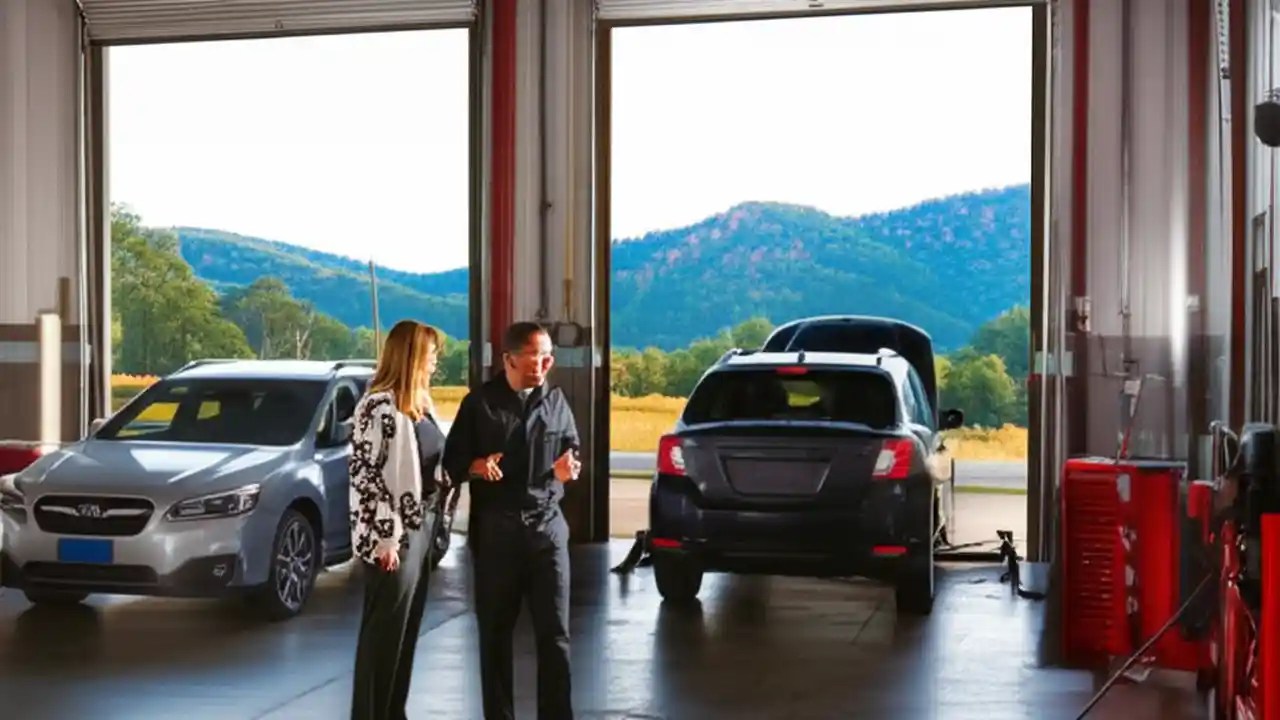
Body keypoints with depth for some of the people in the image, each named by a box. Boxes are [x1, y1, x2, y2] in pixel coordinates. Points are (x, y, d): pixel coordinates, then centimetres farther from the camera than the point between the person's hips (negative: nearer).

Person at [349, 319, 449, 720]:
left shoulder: (421, 402, 12)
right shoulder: (379, 406, -15)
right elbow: (367, 475, -18)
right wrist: (386, 538, -19)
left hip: (421, 526, 9)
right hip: (393, 534, -9)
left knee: (408, 628, 14)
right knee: (384, 631, -1)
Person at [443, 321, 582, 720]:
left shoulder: (556, 400, 8)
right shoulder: (480, 402, -1)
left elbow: (573, 450, 16)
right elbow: (452, 461, 2)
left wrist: (569, 468, -7)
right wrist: (477, 466, -19)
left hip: (547, 526, 2)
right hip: (495, 529, -2)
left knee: (555, 631, -1)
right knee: (495, 631, 6)